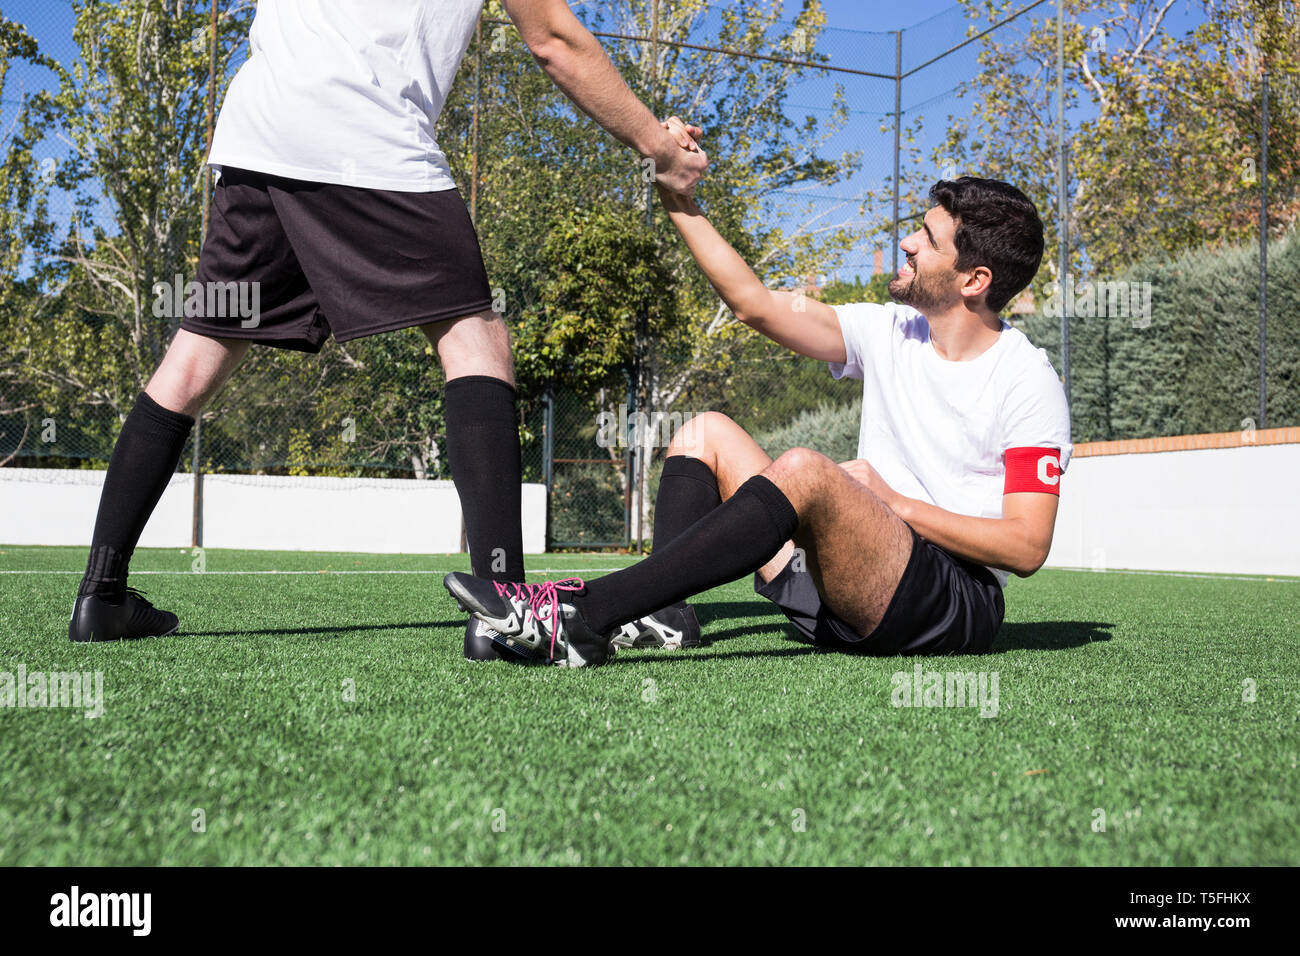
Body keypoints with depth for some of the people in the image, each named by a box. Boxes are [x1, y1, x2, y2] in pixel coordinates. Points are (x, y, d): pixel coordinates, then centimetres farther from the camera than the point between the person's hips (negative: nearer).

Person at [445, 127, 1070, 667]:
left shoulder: (1027, 382, -7)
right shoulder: (890, 332, 11)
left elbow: (1028, 546, -13)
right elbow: (754, 303, 6)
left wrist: (896, 502, -14)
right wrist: (675, 194, 4)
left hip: (956, 606, -7)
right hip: (846, 608, 7)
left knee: (803, 470, -34)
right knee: (706, 433, 4)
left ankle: (581, 614, -36)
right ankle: (660, 611, -21)